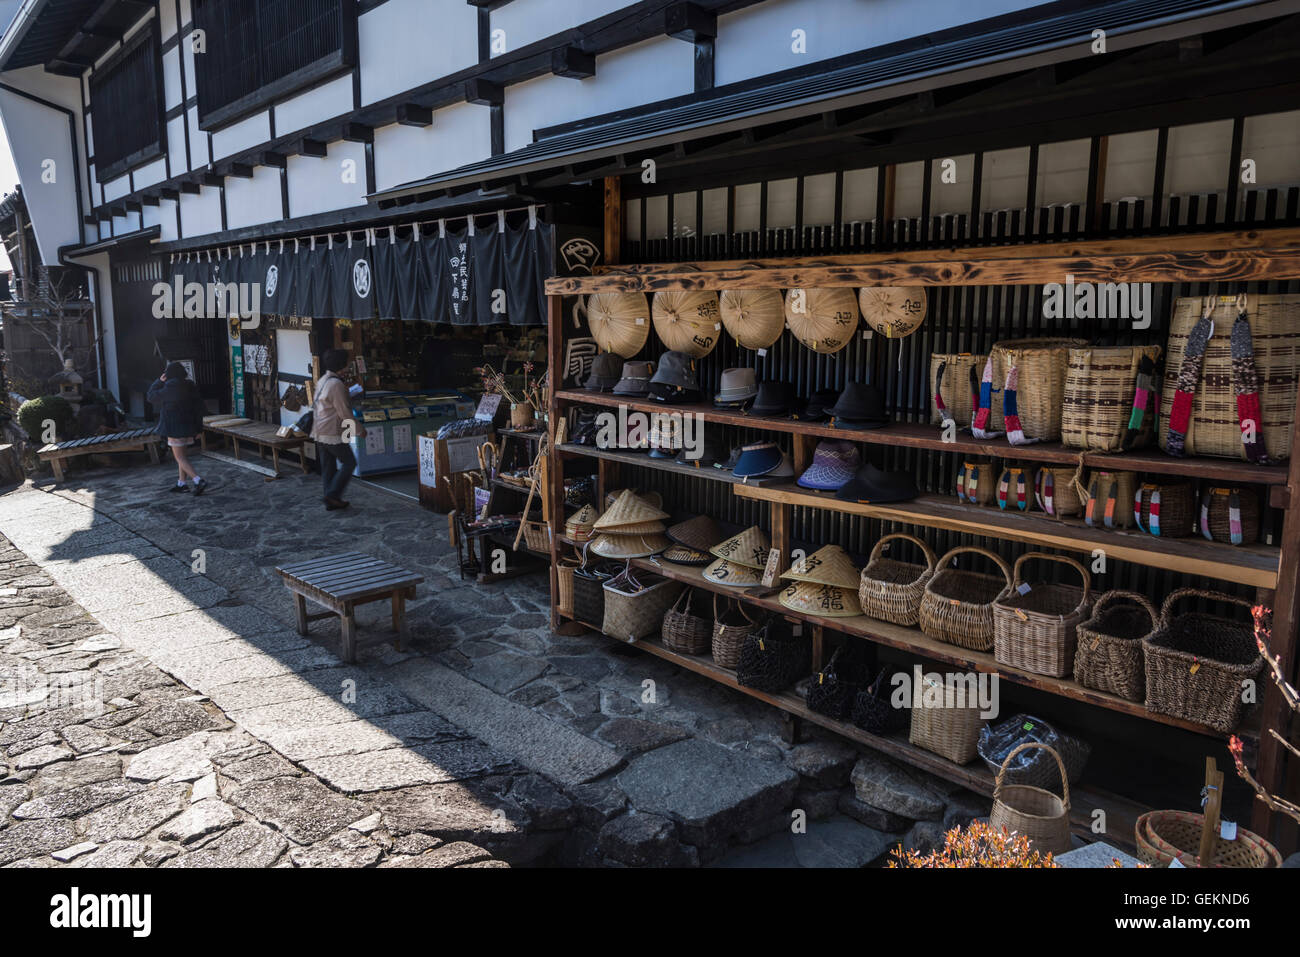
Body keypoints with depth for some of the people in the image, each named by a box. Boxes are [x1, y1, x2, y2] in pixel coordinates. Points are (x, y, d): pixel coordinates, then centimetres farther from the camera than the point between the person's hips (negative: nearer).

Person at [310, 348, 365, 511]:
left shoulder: (322, 381, 13)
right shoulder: (336, 384, -17)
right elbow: (344, 413, -18)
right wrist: (360, 430, -9)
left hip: (320, 433, 10)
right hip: (333, 433, -9)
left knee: (328, 467, 12)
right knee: (349, 462, -1)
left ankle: (331, 501, 16)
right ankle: (332, 495, -4)